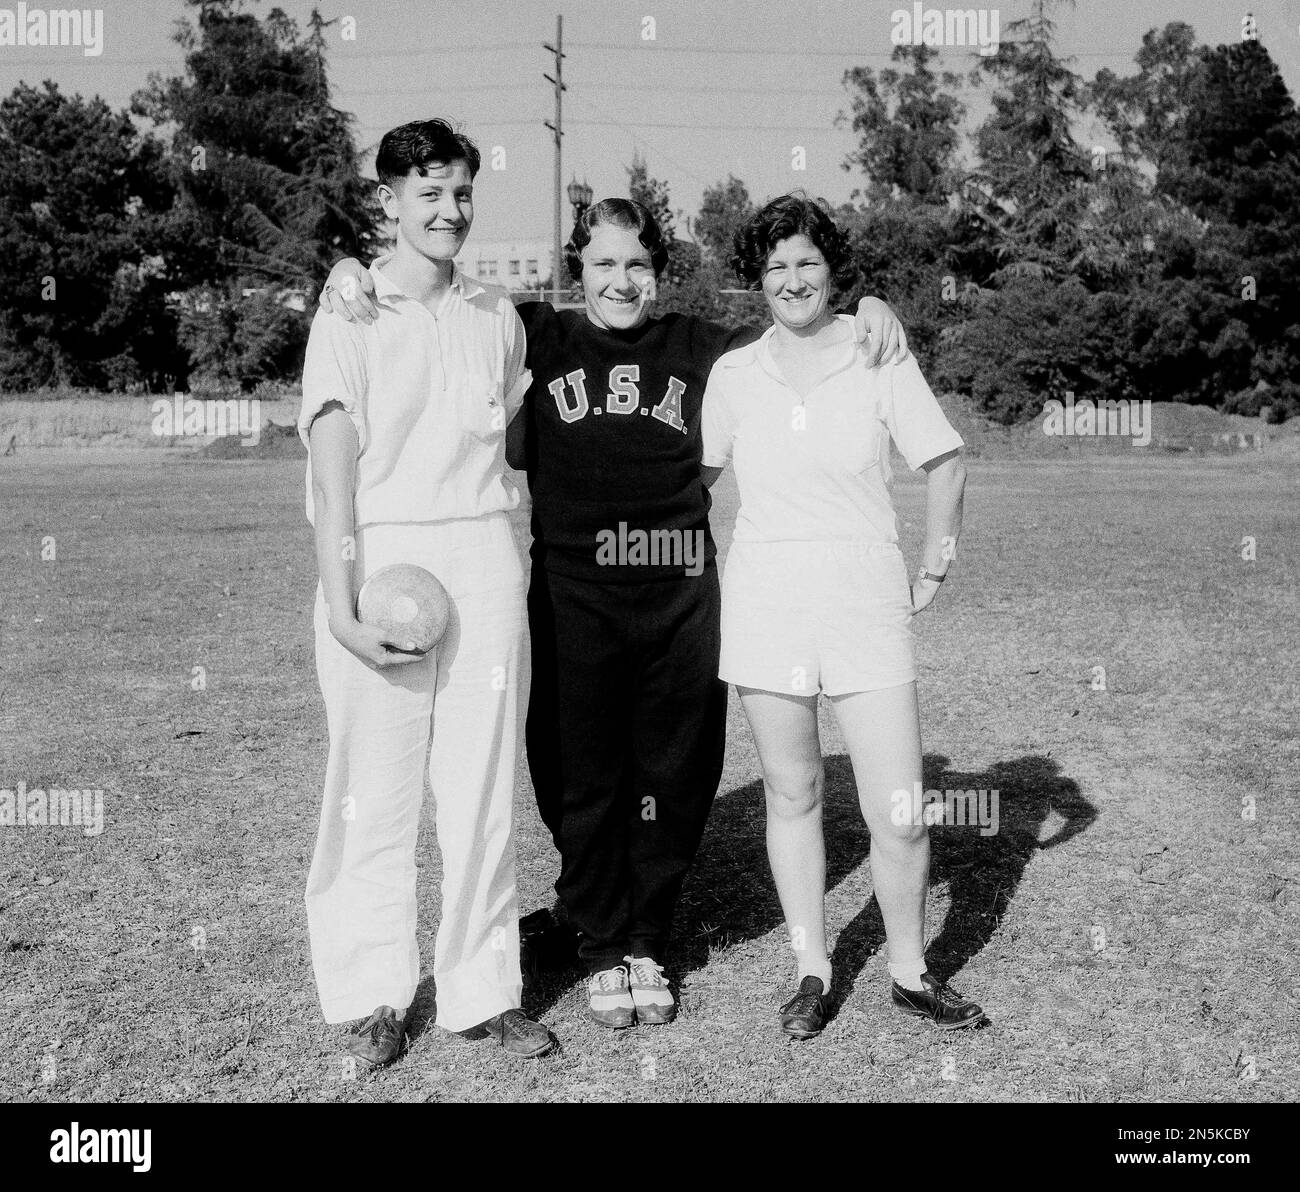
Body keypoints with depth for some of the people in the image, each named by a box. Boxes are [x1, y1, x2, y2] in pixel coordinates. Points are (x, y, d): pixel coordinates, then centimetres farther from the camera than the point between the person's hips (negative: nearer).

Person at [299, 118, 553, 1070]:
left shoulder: (497, 315, 13)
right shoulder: (350, 314, 0)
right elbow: (333, 472, -6)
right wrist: (342, 607, -14)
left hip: (485, 562, 4)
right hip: (381, 559, -3)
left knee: (484, 784, 6)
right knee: (375, 788, 1)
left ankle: (484, 988, 17)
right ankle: (376, 995, 16)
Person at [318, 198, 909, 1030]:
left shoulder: (693, 348, 12)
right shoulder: (539, 338, 8)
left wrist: (866, 305, 0)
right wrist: (352, 268, -7)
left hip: (681, 598, 2)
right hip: (573, 600, -1)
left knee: (674, 782, 9)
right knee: (583, 782, 6)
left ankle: (648, 944, 27)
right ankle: (602, 952, 24)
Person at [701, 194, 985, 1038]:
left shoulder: (880, 360, -2)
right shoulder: (733, 374, 4)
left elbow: (946, 464, 5)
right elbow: (698, 471, 17)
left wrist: (933, 569, 6)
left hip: (868, 605, -1)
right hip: (766, 608, 2)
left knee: (899, 814, -2)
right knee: (792, 796, 10)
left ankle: (911, 973, 21)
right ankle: (813, 973, 25)